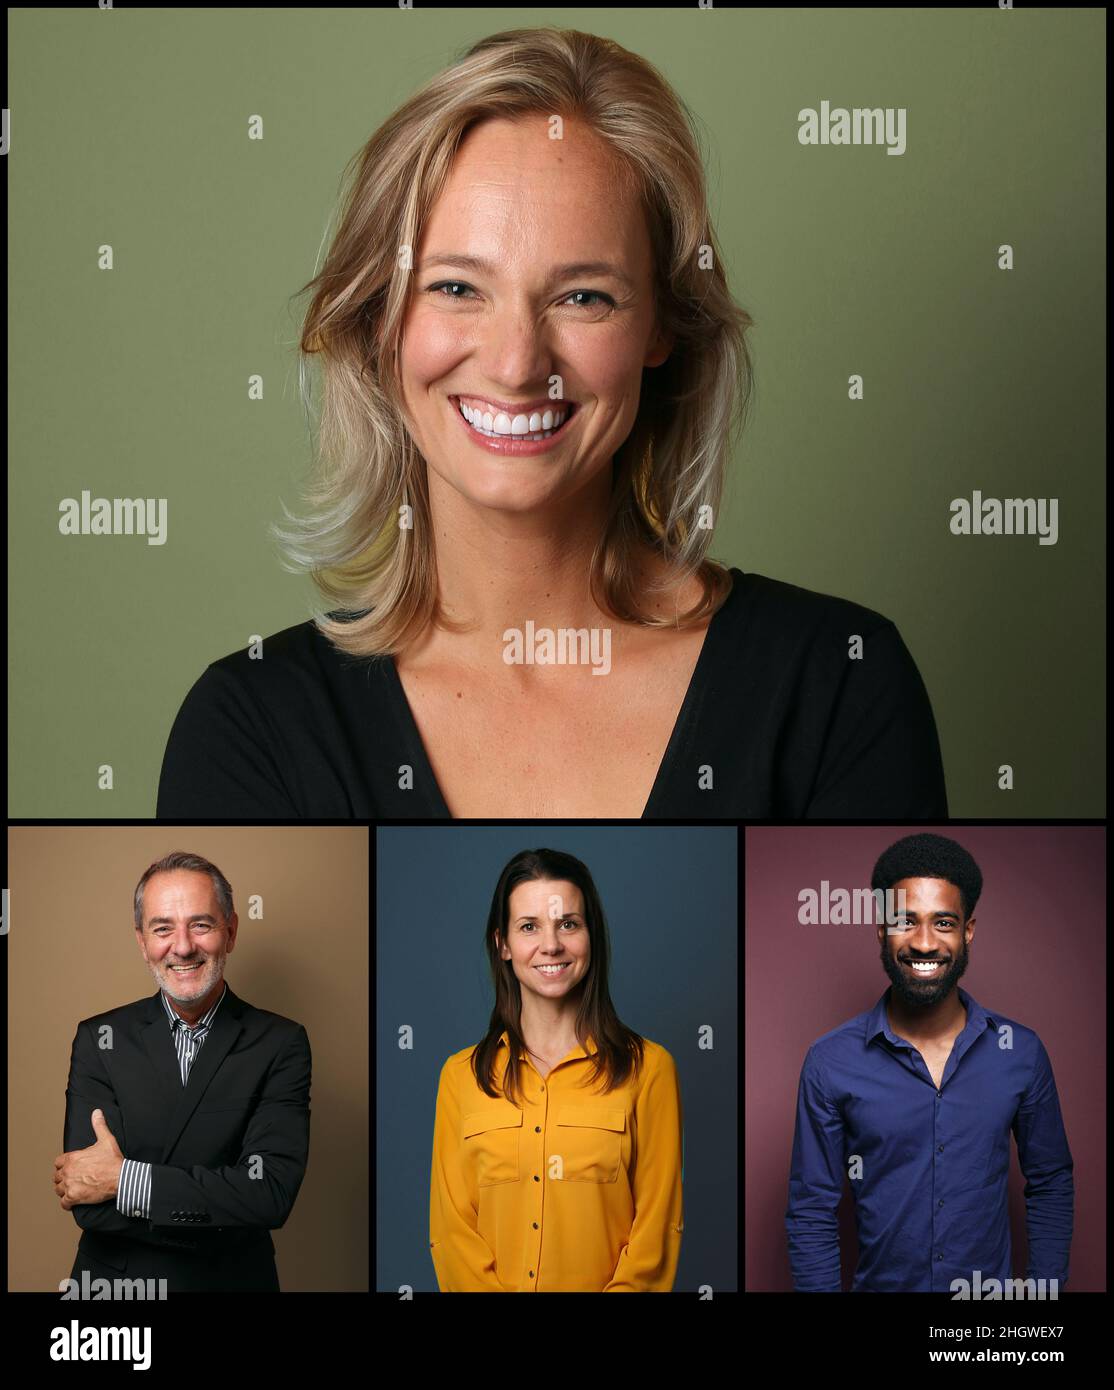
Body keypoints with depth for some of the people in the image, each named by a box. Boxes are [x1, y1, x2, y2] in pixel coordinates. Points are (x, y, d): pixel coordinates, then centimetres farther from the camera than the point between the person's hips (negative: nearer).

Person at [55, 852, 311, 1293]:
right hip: (115, 1280, 1)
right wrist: (229, 1213, -22)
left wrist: (122, 1178, -22)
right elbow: (87, 1204, -15)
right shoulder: (99, 1039, -6)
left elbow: (274, 1192, -21)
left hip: (235, 1282, 0)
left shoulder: (281, 1044, -10)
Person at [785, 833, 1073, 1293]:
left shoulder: (1021, 1052, -6)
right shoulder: (830, 1062, -12)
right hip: (879, 1283, -1)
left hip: (993, 1287, 2)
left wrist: (1044, 1293, -1)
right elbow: (811, 1215, -7)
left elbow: (1050, 1186, 4)